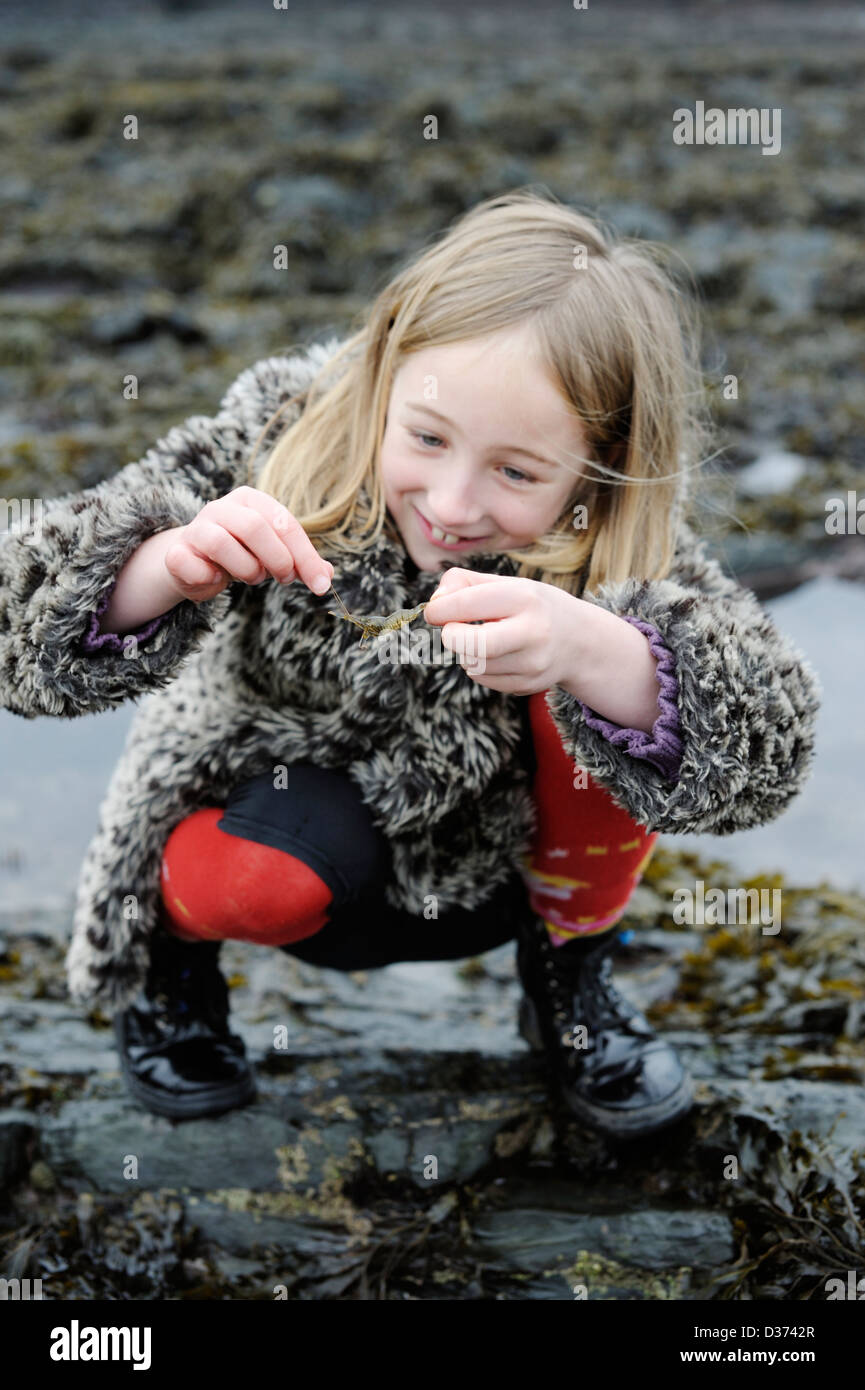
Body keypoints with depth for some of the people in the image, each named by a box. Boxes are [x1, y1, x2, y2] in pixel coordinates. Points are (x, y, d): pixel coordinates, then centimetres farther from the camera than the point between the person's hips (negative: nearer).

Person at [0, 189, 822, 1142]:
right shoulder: (274, 443, -26)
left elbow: (767, 747, -36)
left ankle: (570, 980, 1)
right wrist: (165, 569, -51)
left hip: (495, 866, 1)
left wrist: (592, 651, -57)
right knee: (273, 871, -35)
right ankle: (169, 939, 5)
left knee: (602, 697, -27)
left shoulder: (612, 548, -25)